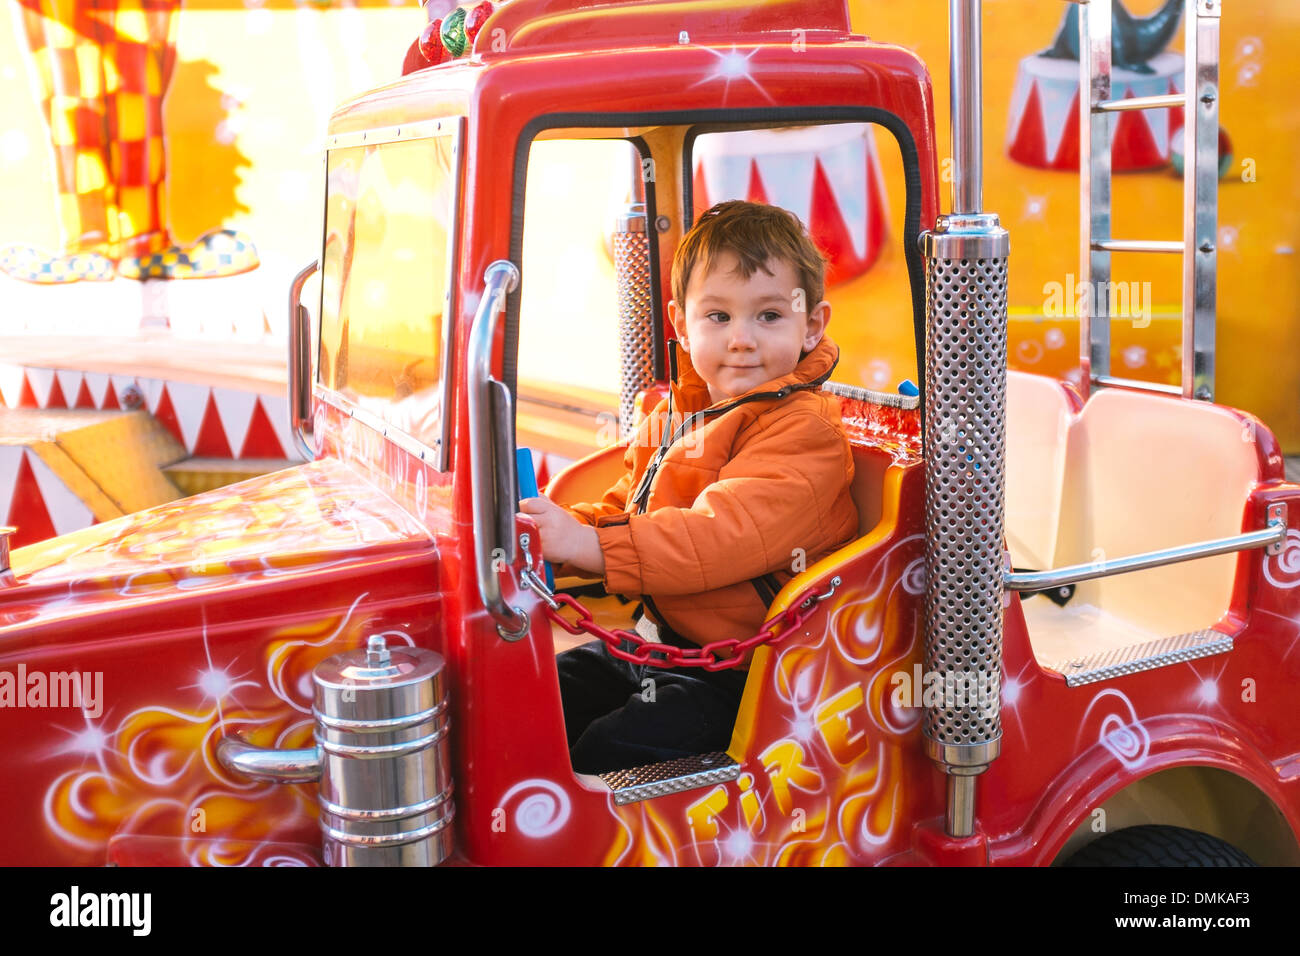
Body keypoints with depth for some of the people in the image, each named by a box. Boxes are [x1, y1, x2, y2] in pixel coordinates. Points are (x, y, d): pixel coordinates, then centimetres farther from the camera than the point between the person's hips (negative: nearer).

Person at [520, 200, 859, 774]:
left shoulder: (803, 430, -19)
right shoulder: (673, 415, 10)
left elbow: (725, 535, -31)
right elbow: (625, 508, 20)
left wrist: (590, 545, -38)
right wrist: (559, 533, -2)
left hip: (738, 674, -9)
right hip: (656, 639, 9)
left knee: (603, 752, -20)